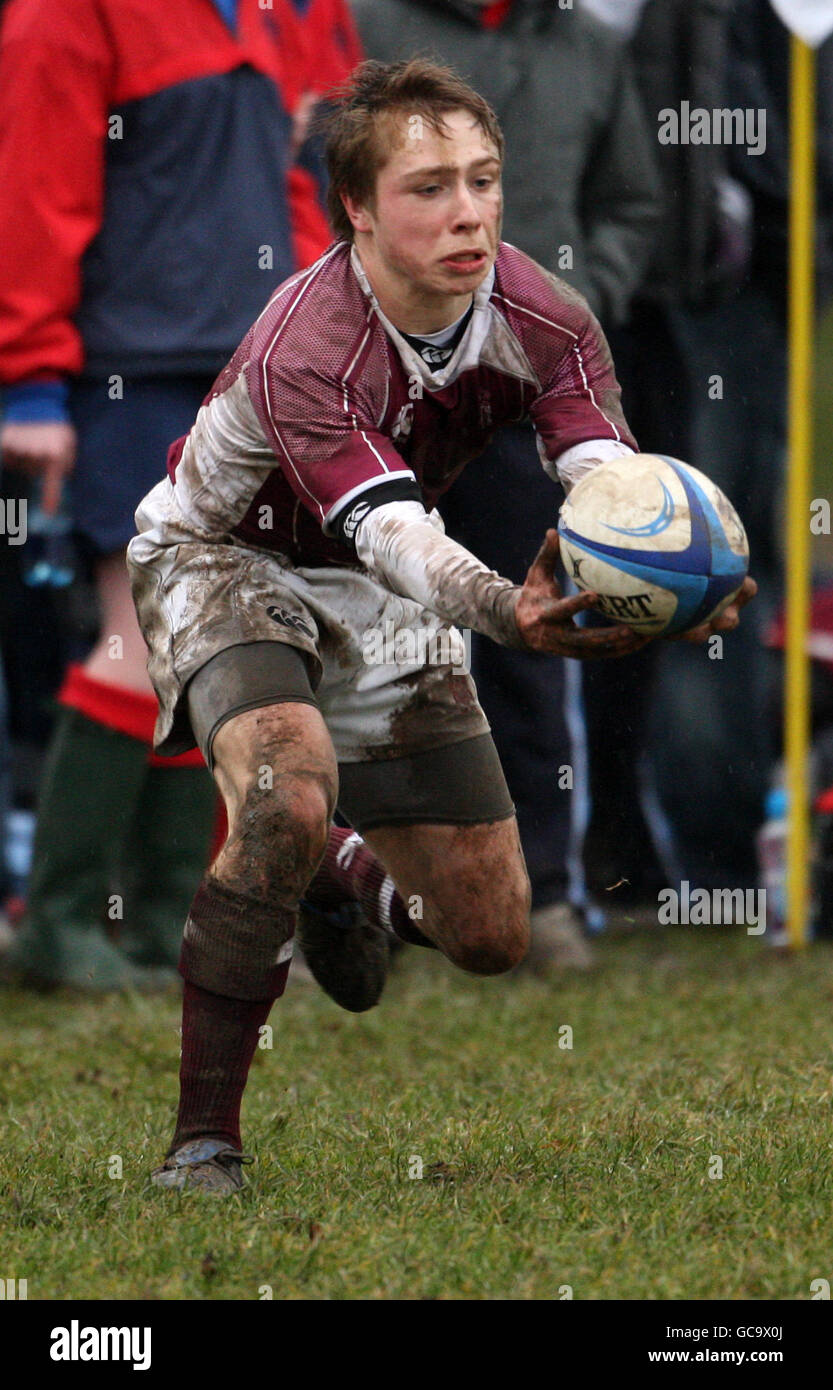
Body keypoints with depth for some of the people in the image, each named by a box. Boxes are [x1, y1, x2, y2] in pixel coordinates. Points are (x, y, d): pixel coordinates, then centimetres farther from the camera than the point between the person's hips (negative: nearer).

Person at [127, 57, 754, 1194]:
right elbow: (392, 534, -48)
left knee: (491, 936, 4)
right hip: (223, 561, -5)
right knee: (288, 792, -37)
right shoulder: (305, 352, -36)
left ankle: (340, 881, 41)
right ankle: (203, 1138, -27)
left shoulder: (543, 322, -19)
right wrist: (507, 615, -69)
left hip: (376, 595, 5)